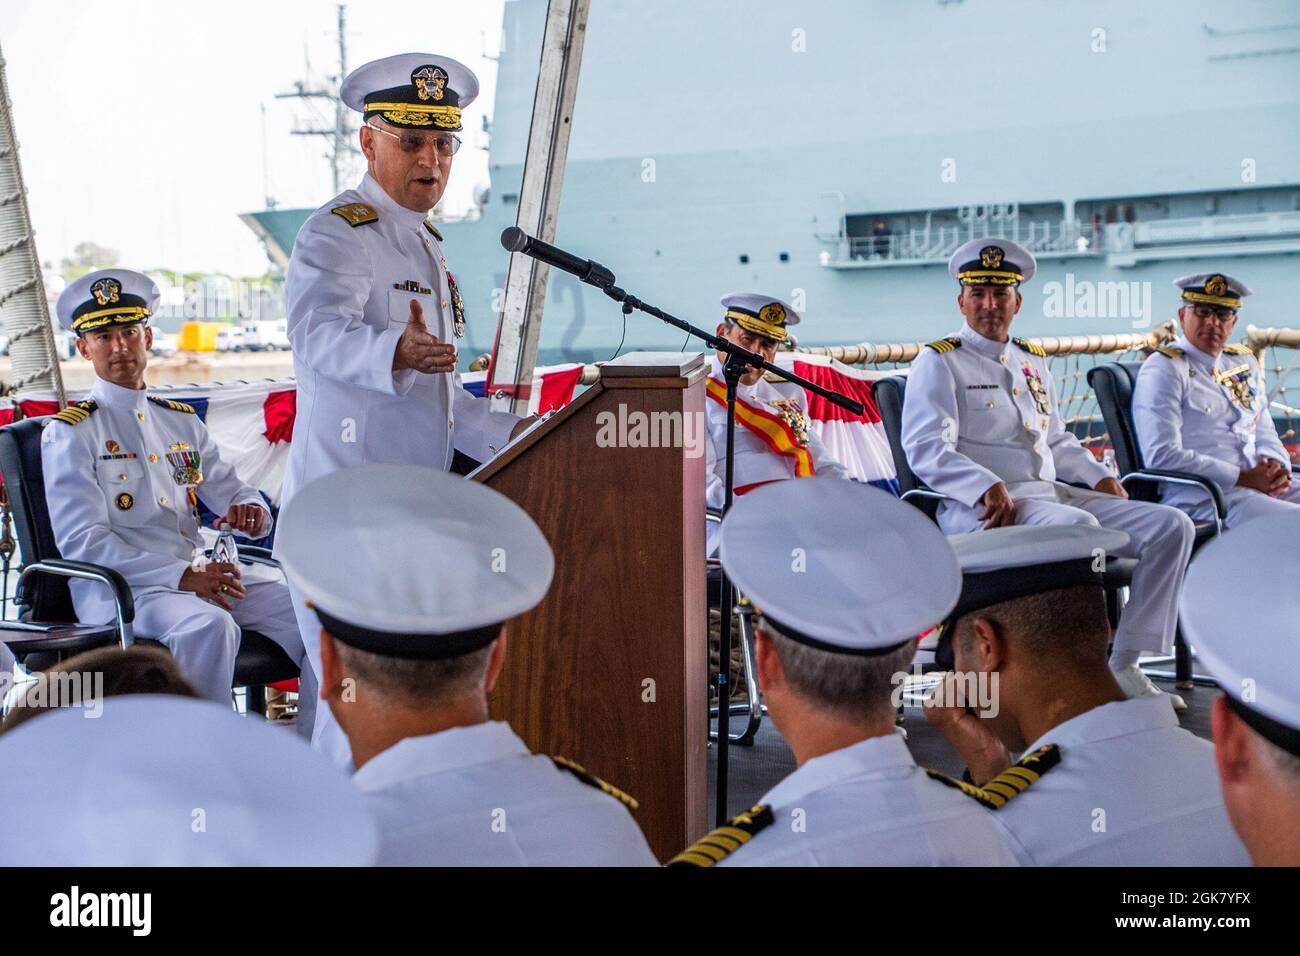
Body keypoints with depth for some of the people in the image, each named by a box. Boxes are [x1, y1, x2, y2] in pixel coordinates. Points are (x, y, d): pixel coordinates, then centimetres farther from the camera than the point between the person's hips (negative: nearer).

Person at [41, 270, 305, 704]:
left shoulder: (182, 422, 19)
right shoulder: (69, 432, 0)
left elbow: (232, 492, 21)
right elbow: (82, 542, -10)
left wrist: (250, 511, -7)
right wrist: (181, 577, -22)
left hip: (200, 570, 6)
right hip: (117, 586, -6)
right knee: (207, 625, -36)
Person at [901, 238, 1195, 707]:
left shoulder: (1033, 362, 23)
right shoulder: (939, 362, 1)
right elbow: (927, 449, -11)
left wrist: (1099, 476, 12)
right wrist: (987, 487, -26)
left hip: (1052, 493, 8)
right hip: (983, 509, -8)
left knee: (1172, 525, -6)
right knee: (1080, 527, -37)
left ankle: (1122, 667, -7)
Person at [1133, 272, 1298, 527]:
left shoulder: (1244, 361, 20)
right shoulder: (1163, 369, -4)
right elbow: (1162, 457, -14)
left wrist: (1277, 468, -1)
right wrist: (1243, 477, -14)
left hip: (1263, 485, 8)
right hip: (1200, 496, -8)